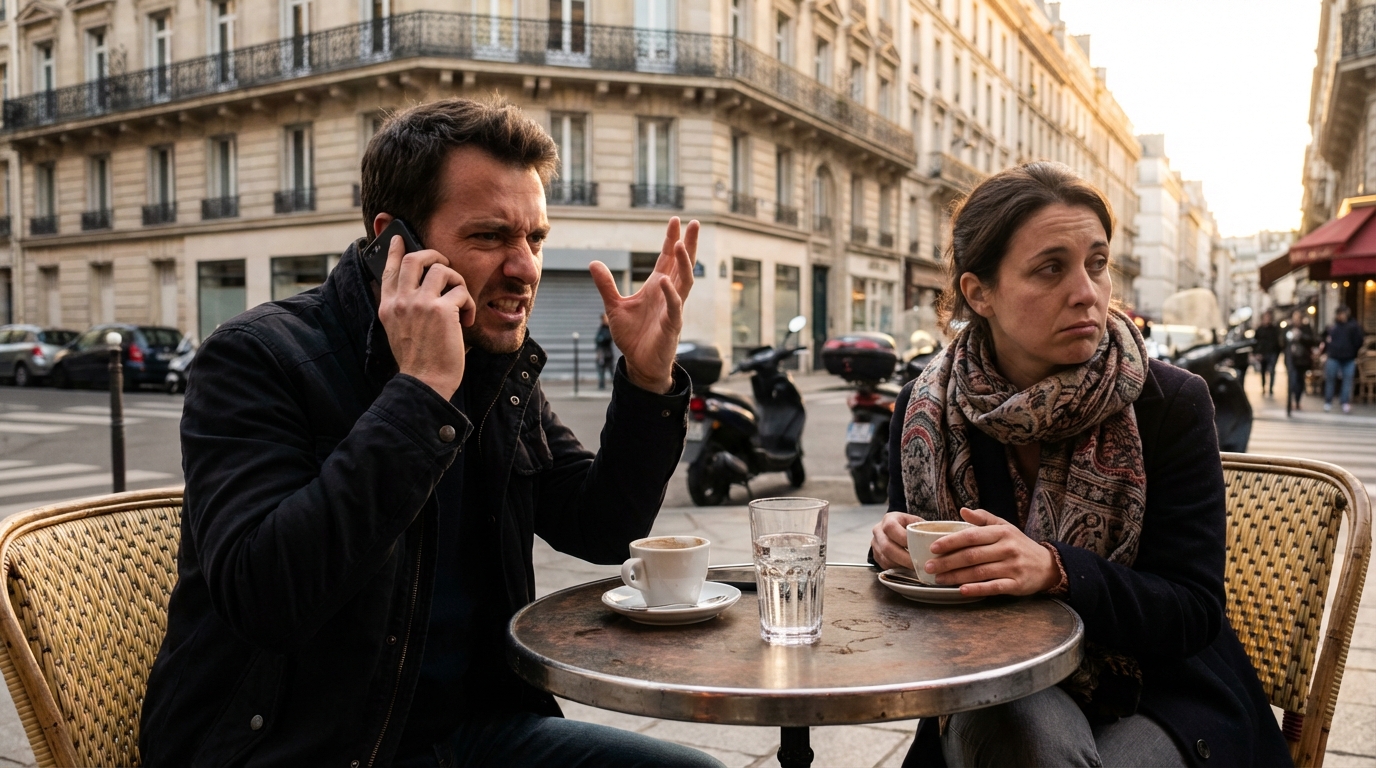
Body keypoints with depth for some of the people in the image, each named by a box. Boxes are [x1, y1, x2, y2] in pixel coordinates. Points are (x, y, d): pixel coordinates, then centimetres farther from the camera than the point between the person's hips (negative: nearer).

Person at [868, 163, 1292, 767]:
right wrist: (896, 549, -18)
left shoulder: (1172, 404, -11)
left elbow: (1194, 611, -14)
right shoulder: (925, 409, -5)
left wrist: (1054, 569, -32)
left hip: (1158, 689, 0)